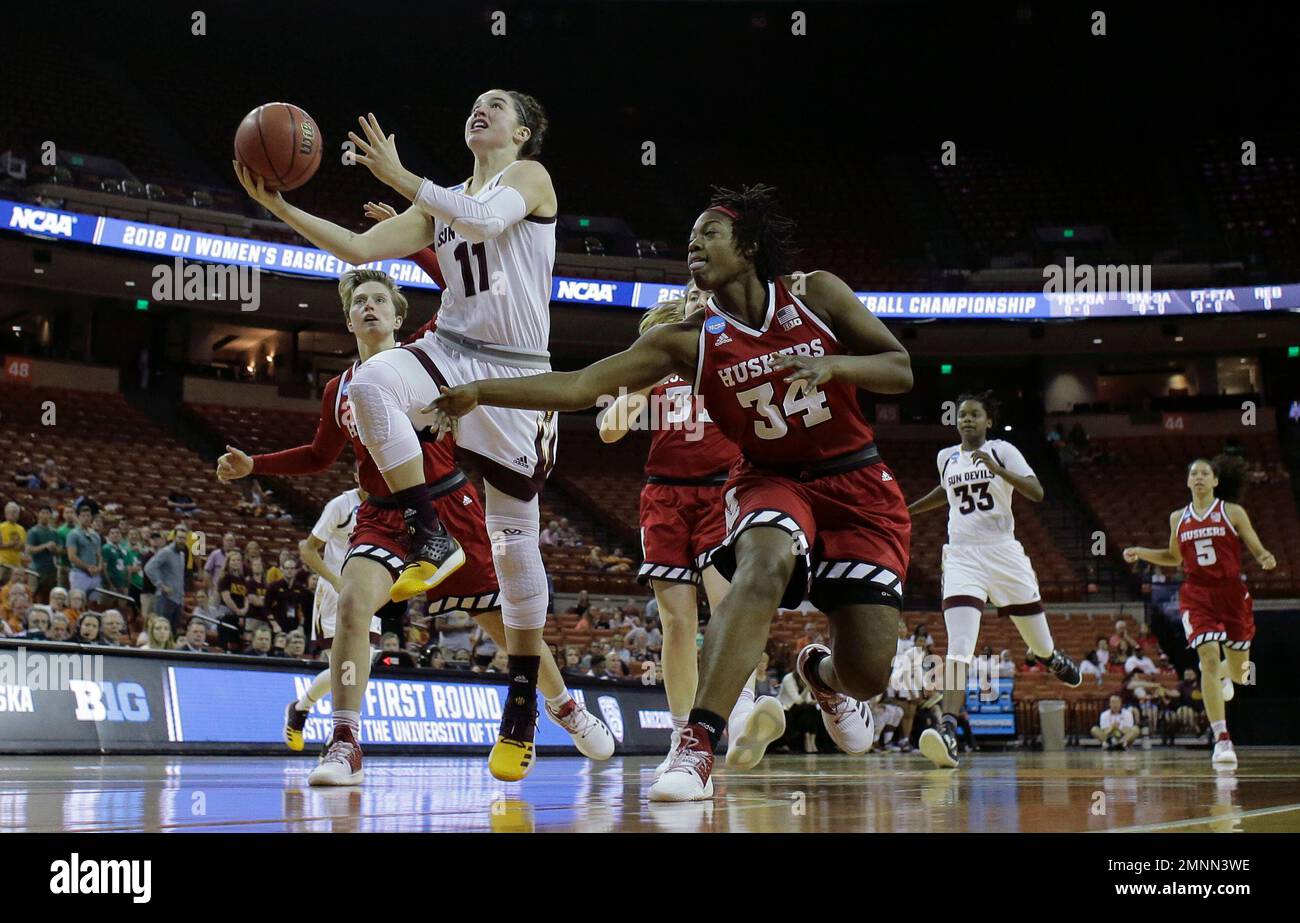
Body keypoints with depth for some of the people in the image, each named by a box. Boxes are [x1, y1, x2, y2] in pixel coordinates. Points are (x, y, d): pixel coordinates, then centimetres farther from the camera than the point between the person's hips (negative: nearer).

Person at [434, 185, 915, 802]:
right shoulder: (688, 341, -5)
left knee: (868, 673, -9)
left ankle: (823, 673, 32)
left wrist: (836, 365, -25)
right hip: (772, 480, 0)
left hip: (856, 484, 0)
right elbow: (578, 386, -11)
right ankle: (696, 749, -43)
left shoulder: (815, 294, -6)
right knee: (764, 562, -38)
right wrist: (479, 392, -20)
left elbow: (901, 370, -5)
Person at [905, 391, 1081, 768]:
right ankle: (948, 731, -30)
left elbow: (1036, 492, -14)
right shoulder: (946, 457, 10)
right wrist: (908, 510, 29)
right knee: (959, 648, -19)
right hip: (962, 556, 1)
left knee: (1041, 646, 13)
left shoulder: (1002, 450, -2)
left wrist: (996, 468, -25)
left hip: (1003, 553, -1)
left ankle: (1056, 659, 52)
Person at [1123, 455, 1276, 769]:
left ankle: (1221, 674, 48)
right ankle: (1222, 740, -17)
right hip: (1197, 595, 1)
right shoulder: (1178, 518, 9)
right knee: (1209, 658, -17)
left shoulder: (1233, 512, 0)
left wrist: (1267, 559, -21)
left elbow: (1257, 549, 1)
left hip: (1232, 593, -1)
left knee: (1239, 671, 7)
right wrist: (1140, 553, 10)